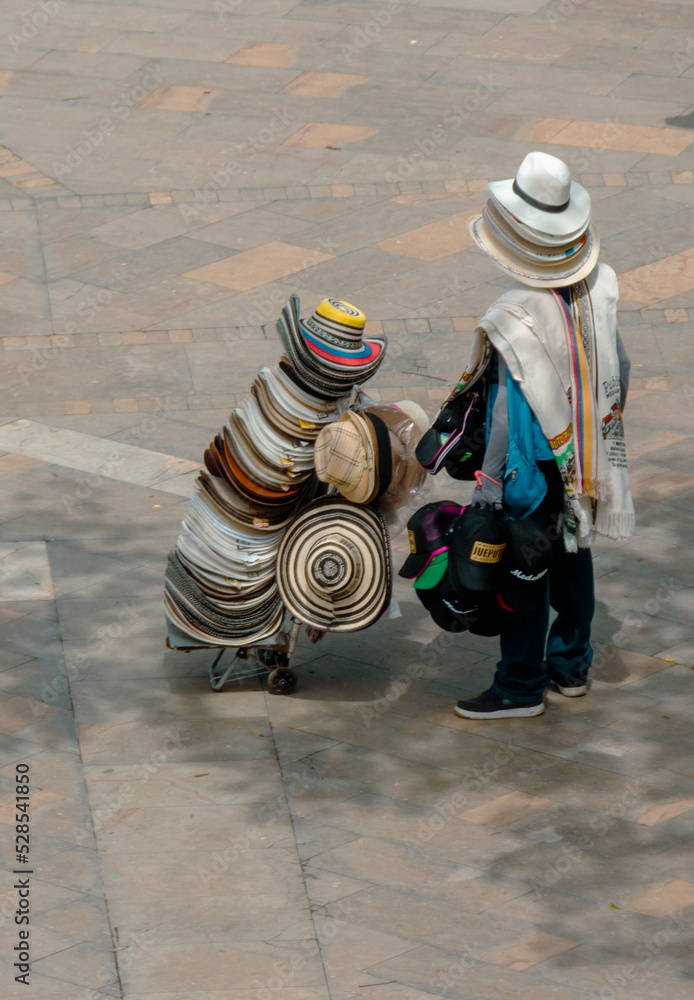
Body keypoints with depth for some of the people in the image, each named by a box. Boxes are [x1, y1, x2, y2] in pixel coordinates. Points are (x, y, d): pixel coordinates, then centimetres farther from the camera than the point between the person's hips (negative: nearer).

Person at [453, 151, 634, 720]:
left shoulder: (514, 319, -26)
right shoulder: (601, 289, -7)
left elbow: (508, 410, -22)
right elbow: (618, 369, 5)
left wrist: (488, 480, -13)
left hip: (535, 464, -7)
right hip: (588, 459, 7)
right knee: (573, 554, 21)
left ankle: (520, 688, 15)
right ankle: (571, 665, 35)